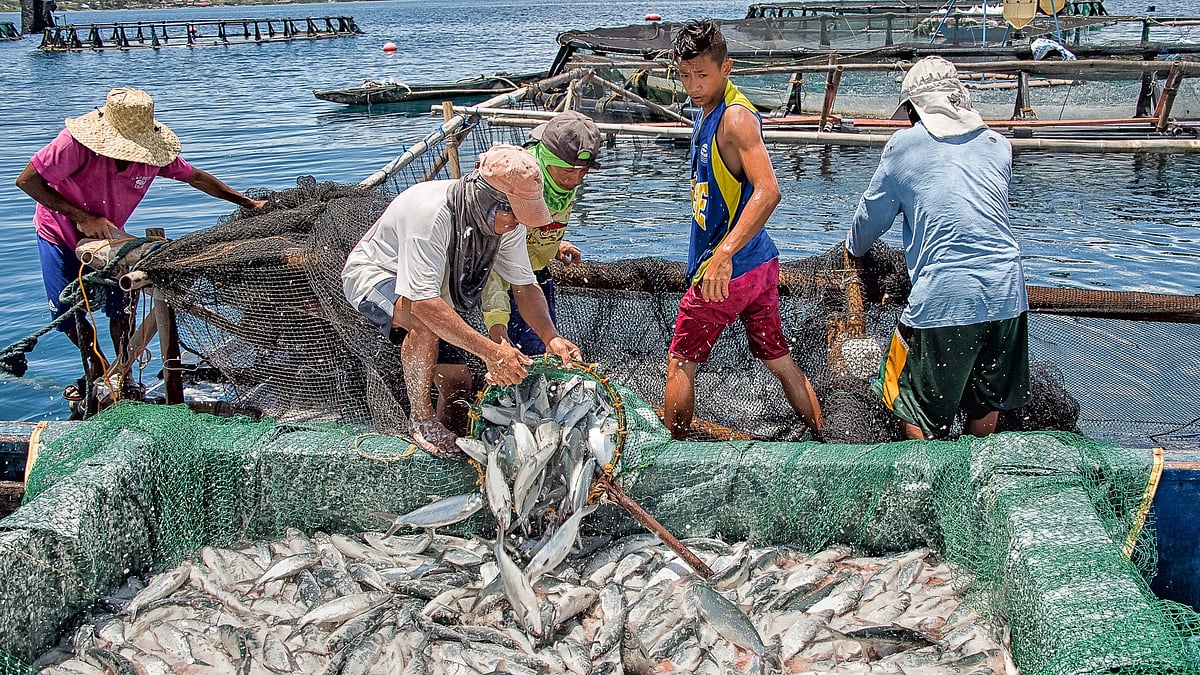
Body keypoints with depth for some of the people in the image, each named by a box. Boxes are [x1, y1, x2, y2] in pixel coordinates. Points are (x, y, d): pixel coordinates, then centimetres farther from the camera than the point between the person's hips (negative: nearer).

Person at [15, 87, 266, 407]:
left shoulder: (151, 154, -23)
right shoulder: (75, 144, -36)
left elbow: (195, 177, -8)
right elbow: (27, 180, -31)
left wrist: (249, 203, -8)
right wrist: (82, 217, -36)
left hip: (108, 234, 3)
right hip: (60, 234, -3)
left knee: (122, 306, -6)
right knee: (66, 310, -5)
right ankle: (96, 370, 20)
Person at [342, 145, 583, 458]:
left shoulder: (507, 219, -16)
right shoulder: (430, 212, -39)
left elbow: (524, 285, -8)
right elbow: (424, 303, -44)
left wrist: (551, 337, -26)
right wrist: (490, 351, -47)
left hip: (434, 288, 7)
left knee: (457, 382, -7)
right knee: (427, 323, -36)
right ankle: (421, 418, -16)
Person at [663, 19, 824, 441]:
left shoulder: (735, 117, -19)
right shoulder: (707, 113, 11)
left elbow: (768, 191, -31)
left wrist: (724, 254, -40)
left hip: (728, 270, -9)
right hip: (761, 264, 9)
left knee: (680, 364, 6)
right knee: (779, 361, 16)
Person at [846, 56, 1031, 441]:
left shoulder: (904, 145, 3)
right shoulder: (998, 144, 14)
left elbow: (871, 217, 14)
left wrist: (852, 249, 36)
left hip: (944, 297, -5)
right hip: (1007, 292, 5)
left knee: (920, 415, 9)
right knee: (987, 402, 24)